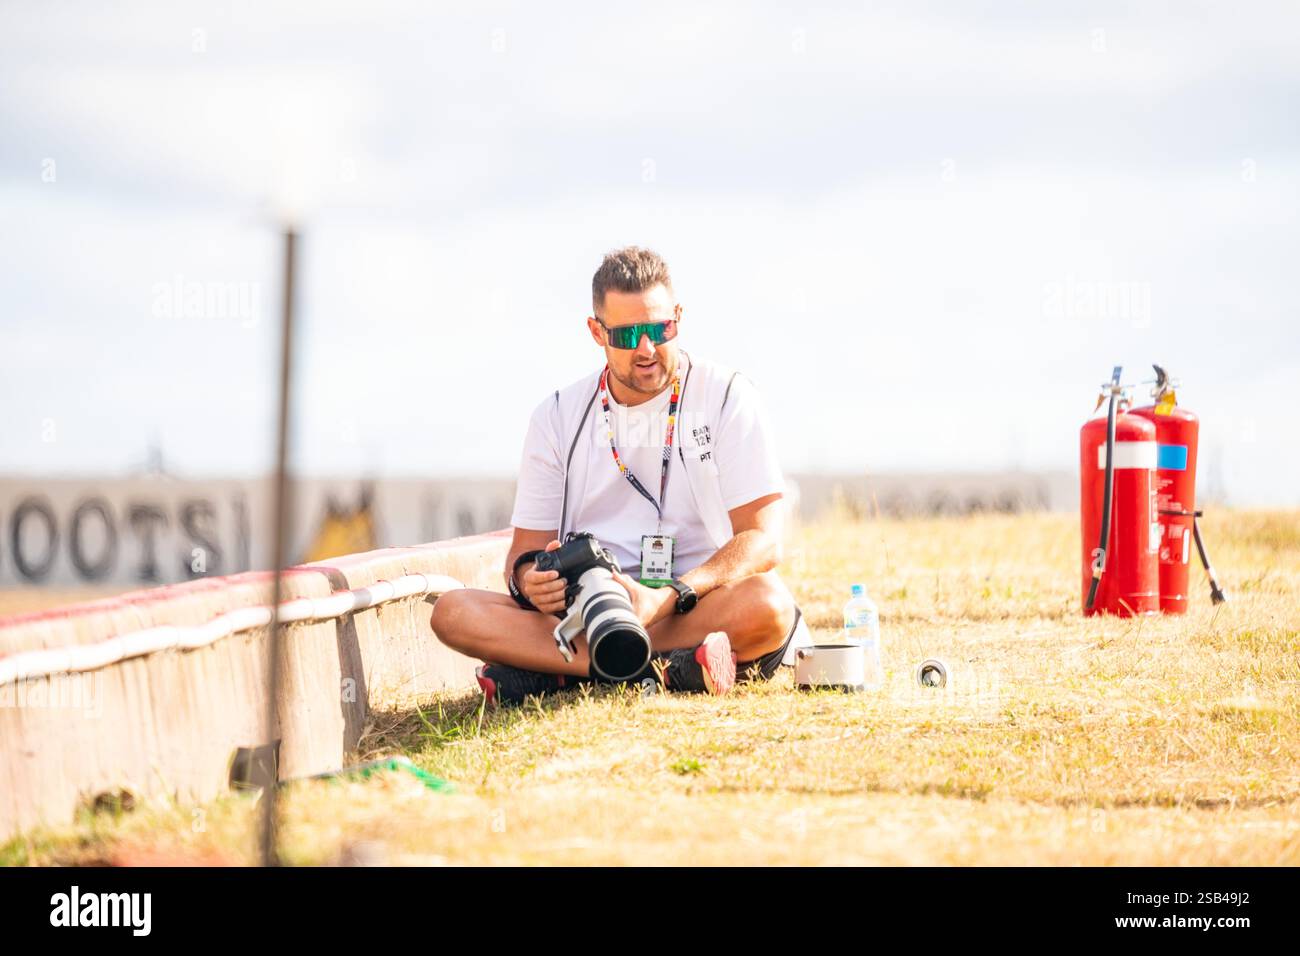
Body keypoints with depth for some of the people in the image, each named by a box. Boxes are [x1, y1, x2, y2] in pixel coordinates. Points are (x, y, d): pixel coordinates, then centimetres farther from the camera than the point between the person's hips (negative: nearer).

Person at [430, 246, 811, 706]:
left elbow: (763, 541, -7)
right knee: (453, 612, -22)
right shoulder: (559, 415, 10)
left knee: (767, 602, -36)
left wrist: (667, 600, -23)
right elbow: (528, 546, 11)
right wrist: (528, 578, -16)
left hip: (698, 610, -2)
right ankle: (665, 668, -32)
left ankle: (551, 670, -30)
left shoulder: (726, 396, 1)